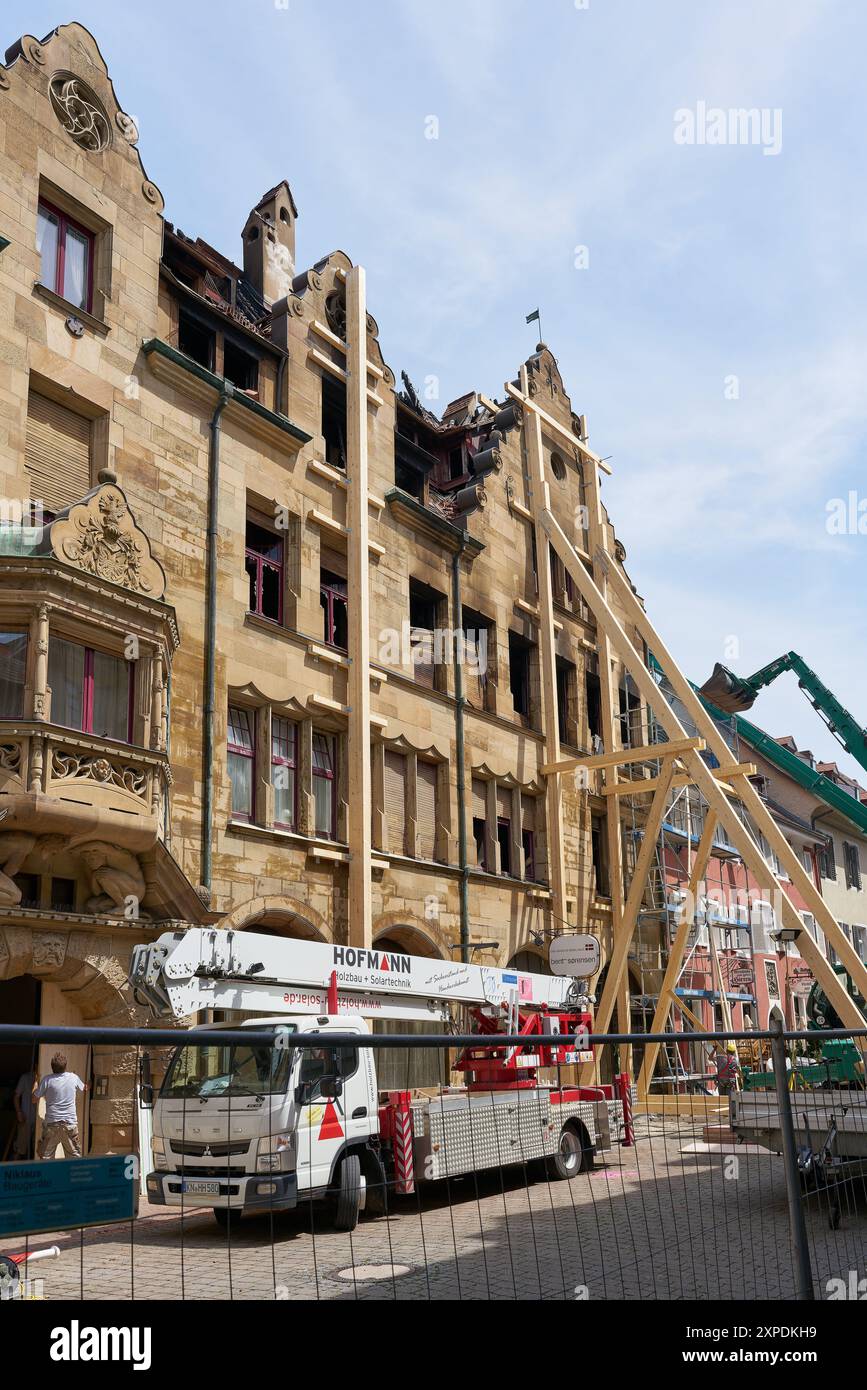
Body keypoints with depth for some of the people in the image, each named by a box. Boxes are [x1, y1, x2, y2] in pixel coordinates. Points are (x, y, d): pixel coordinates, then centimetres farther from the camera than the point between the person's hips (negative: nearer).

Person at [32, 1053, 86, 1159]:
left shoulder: (47, 1080, -8)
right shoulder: (73, 1077, 1)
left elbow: (34, 1099, 0)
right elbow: (84, 1088, 21)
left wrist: (35, 1082, 15)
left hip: (51, 1123, -1)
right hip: (70, 1123, 1)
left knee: (46, 1157, 8)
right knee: (74, 1157, 9)